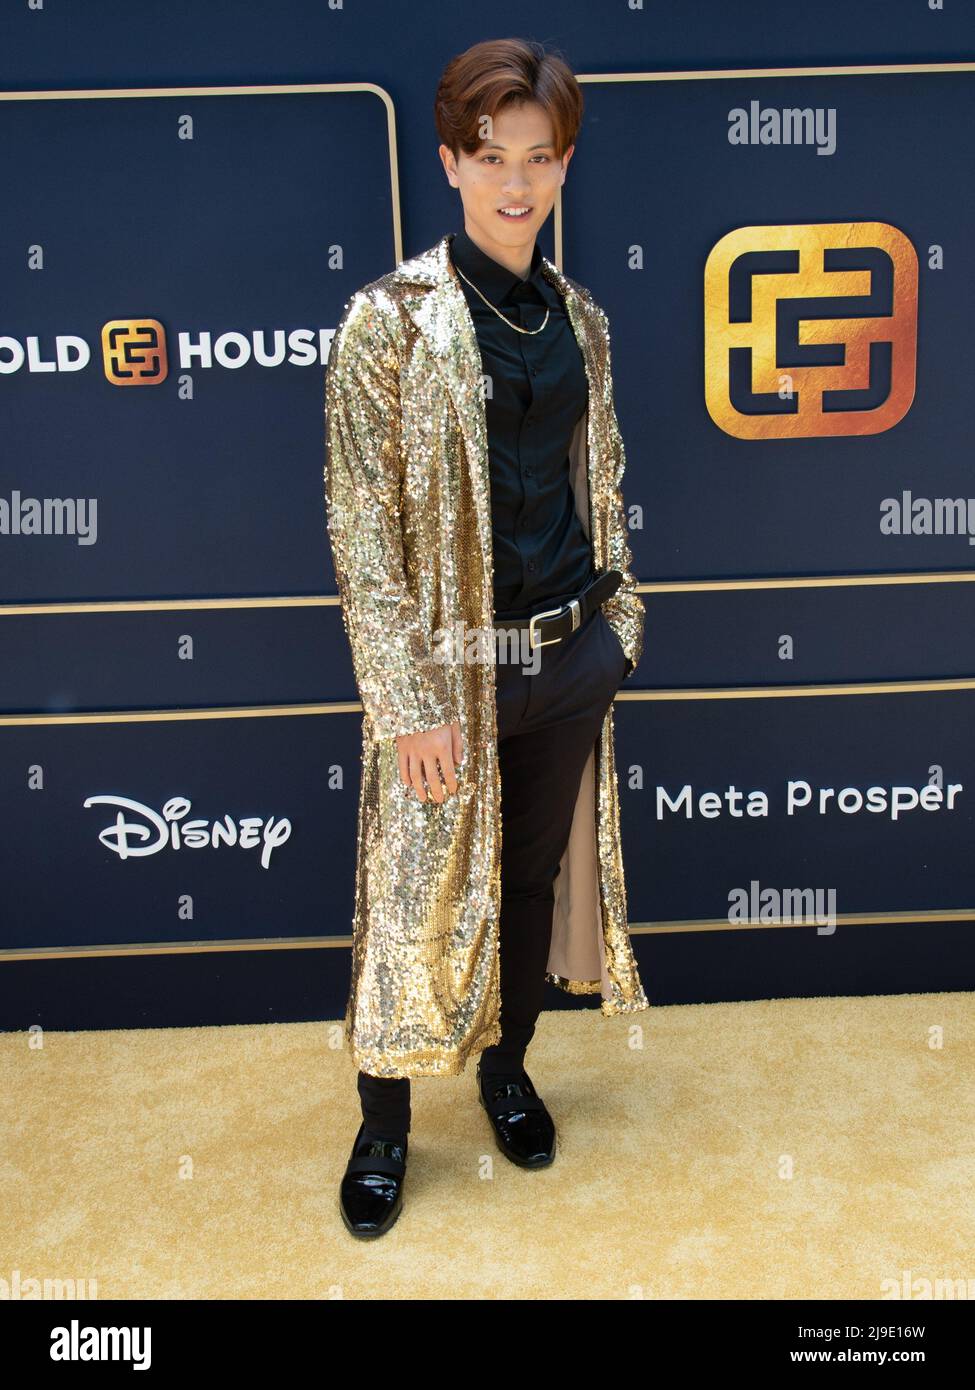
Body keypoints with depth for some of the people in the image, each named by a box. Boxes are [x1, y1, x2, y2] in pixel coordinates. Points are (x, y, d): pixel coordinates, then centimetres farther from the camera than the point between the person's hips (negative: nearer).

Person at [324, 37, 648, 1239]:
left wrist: (617, 617, 13)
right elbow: (361, 530, -14)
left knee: (538, 873, 18)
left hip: (570, 655, 5)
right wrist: (410, 705, -16)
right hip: (455, 668, -5)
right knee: (421, 898, 8)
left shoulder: (579, 317, 6)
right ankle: (383, 1122, 31)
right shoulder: (389, 319, -11)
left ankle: (505, 1066, 42)